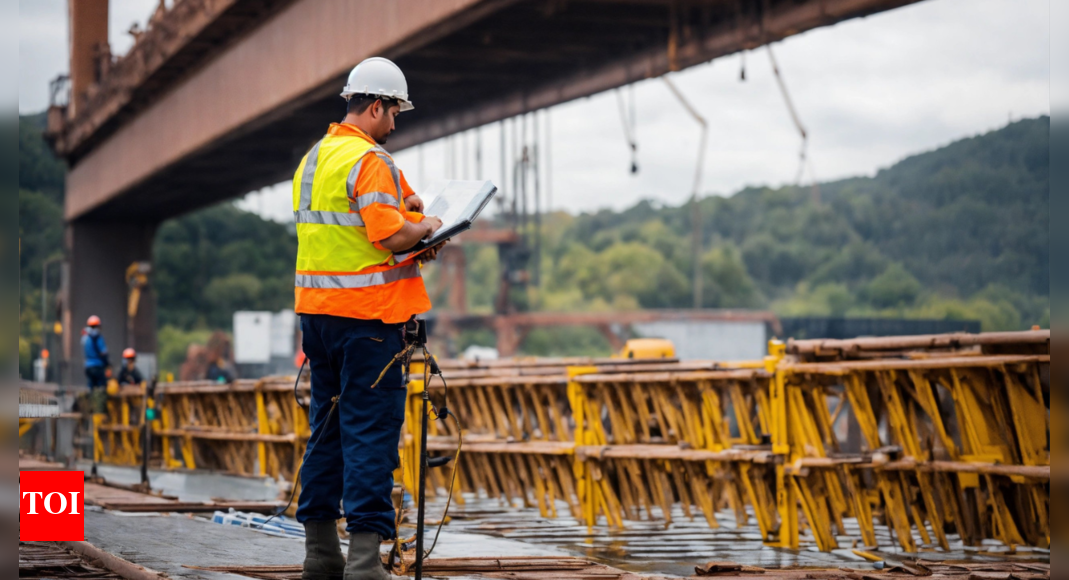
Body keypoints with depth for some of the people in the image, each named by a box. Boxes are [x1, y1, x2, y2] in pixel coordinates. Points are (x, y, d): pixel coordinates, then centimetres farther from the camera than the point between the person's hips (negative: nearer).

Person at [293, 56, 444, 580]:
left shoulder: (312, 158, 15)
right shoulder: (368, 160, -14)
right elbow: (391, 237, -21)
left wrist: (403, 208, 15)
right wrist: (426, 227, -2)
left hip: (315, 306, 9)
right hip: (366, 310, -9)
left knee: (327, 425, 13)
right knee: (371, 429, -6)